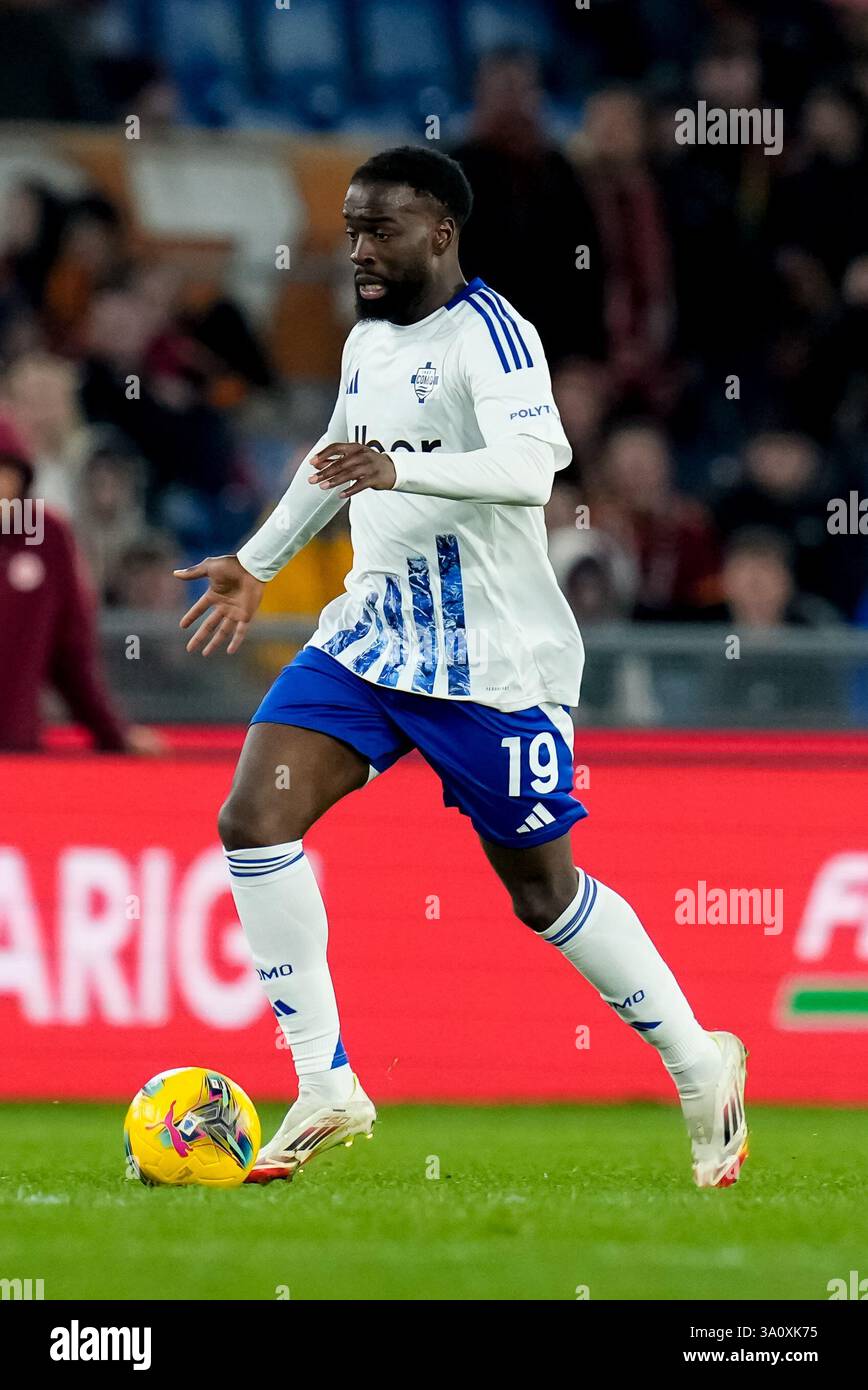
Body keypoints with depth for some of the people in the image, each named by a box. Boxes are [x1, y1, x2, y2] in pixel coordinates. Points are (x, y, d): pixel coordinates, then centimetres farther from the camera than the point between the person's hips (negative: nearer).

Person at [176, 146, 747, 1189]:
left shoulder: (487, 335, -16)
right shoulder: (367, 339, 11)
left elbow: (528, 465, -32)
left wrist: (399, 470, -46)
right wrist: (256, 565, 35)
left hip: (494, 662, -7)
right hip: (370, 633, 7)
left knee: (541, 891, 2)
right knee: (253, 820, -11)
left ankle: (701, 1068, 24)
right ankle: (325, 1088, -5)